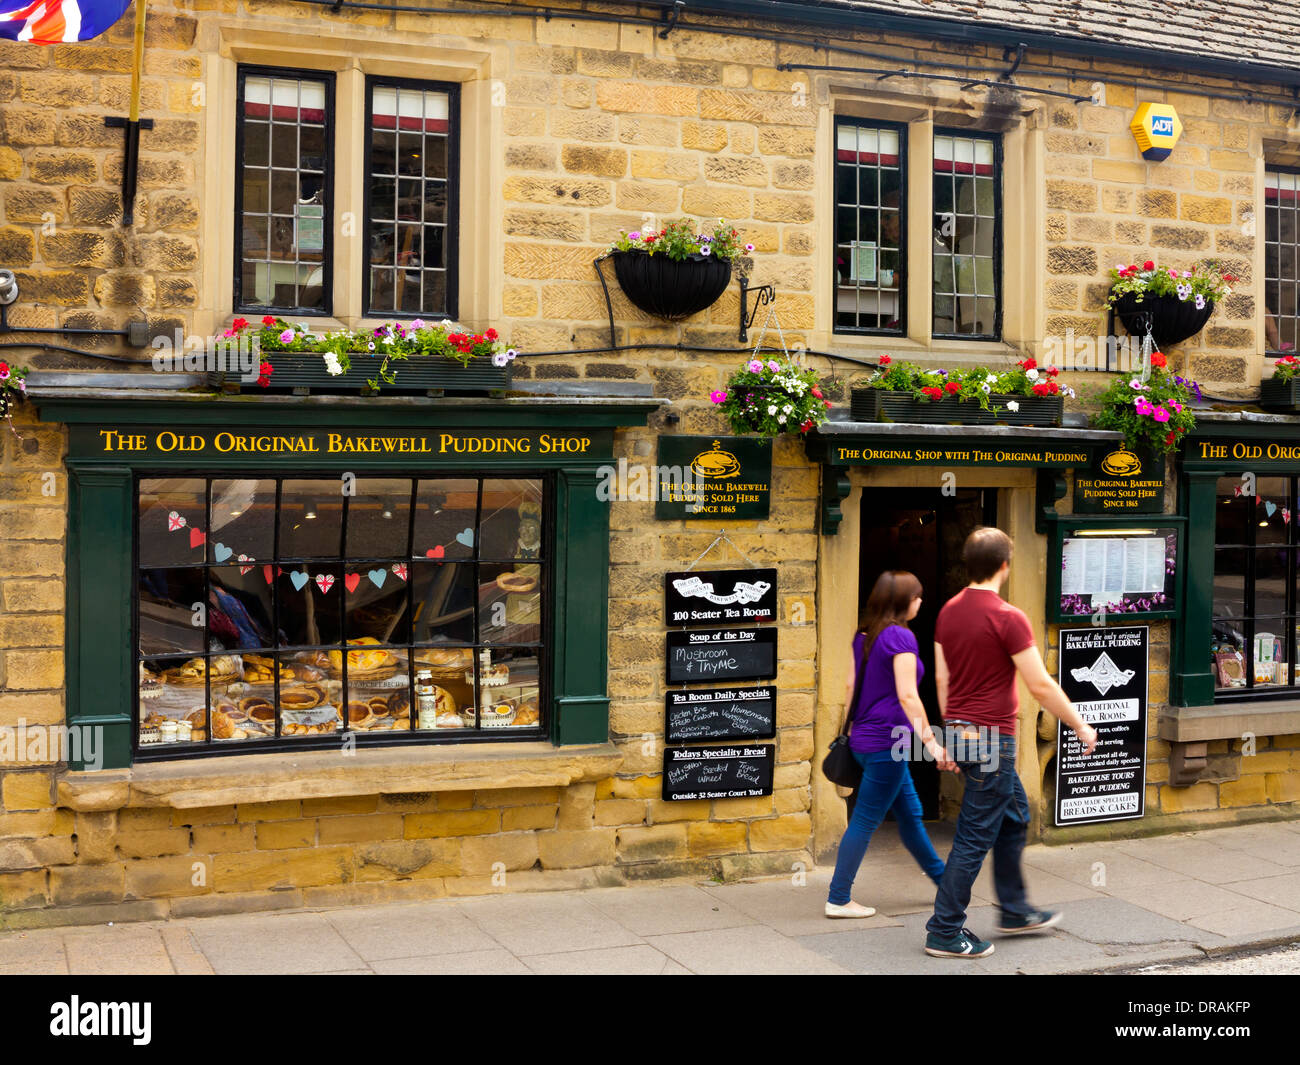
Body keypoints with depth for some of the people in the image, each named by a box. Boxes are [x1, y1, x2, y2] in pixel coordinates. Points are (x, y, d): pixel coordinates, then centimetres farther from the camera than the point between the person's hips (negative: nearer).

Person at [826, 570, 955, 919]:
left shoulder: (864, 634, 10)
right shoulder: (901, 636, -16)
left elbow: (851, 685, 14)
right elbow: (907, 697, -21)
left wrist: (849, 729, 22)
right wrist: (931, 742, -20)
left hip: (865, 737, 9)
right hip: (885, 741, -9)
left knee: (910, 813, 19)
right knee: (865, 821, -1)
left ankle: (942, 877, 32)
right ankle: (838, 900, 5)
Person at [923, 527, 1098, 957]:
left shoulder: (949, 611, 6)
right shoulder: (1007, 618, -18)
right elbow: (1041, 686, -15)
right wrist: (1081, 727, -3)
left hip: (960, 730, 9)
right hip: (991, 738, -8)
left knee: (1014, 817, 22)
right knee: (975, 836, 0)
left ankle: (1014, 911, 32)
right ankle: (944, 931, 6)